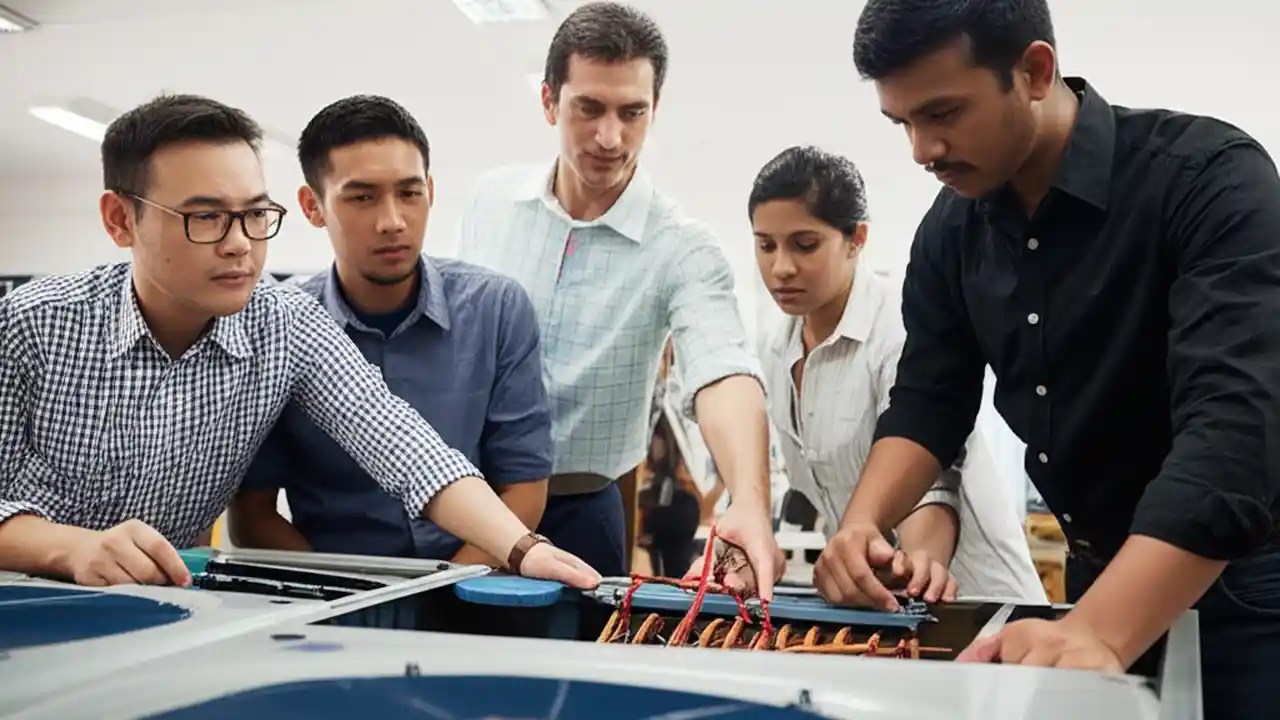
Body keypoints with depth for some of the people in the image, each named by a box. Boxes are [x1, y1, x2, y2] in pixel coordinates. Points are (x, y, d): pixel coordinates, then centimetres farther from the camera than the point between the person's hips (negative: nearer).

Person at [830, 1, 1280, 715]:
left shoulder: (1211, 178, -24)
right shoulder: (951, 228, -4)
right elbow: (929, 402, 0)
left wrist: (1097, 636, -45)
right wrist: (865, 521, -20)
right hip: (1101, 575, 6)